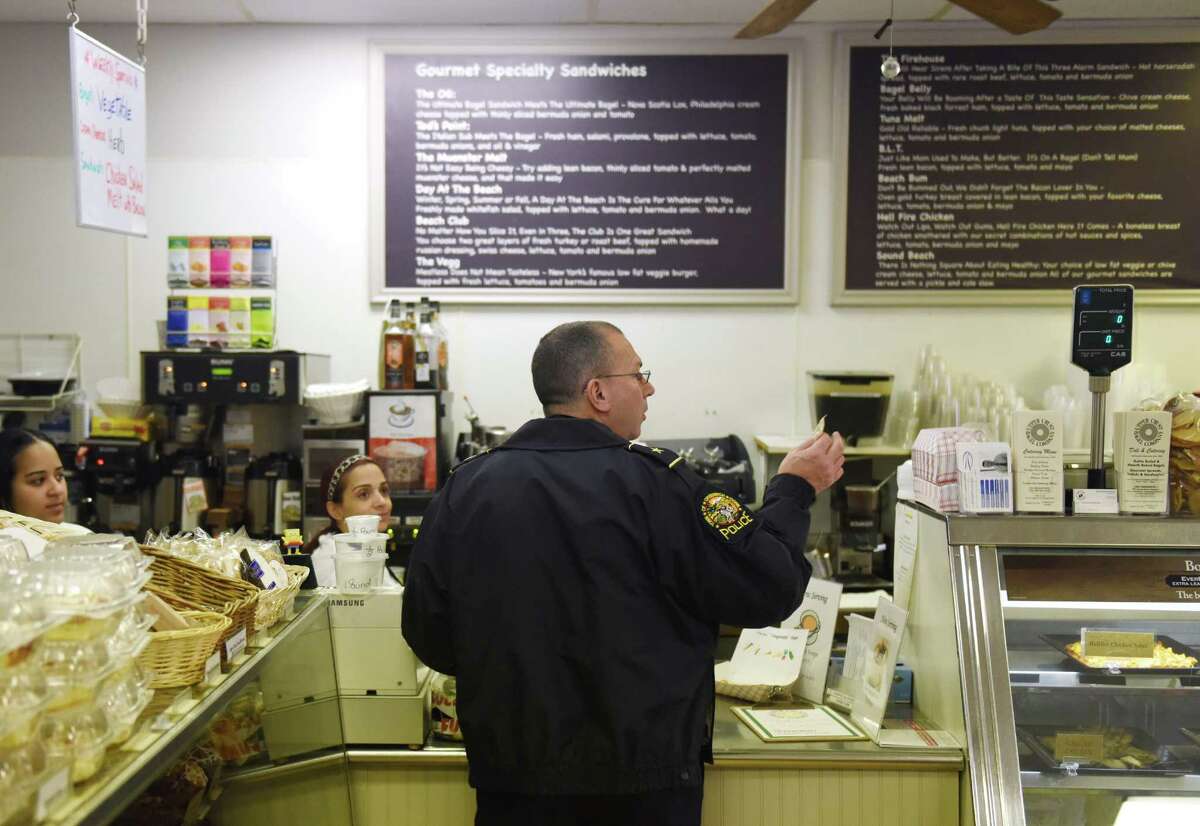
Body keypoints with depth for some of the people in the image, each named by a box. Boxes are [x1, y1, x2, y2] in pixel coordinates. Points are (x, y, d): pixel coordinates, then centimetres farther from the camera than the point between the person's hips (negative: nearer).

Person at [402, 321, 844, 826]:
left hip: (510, 776, 3)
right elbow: (764, 591, -11)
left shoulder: (464, 487, -4)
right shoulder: (653, 482, -16)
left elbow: (428, 636, 2)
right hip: (643, 780, -3)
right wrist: (793, 490, 4)